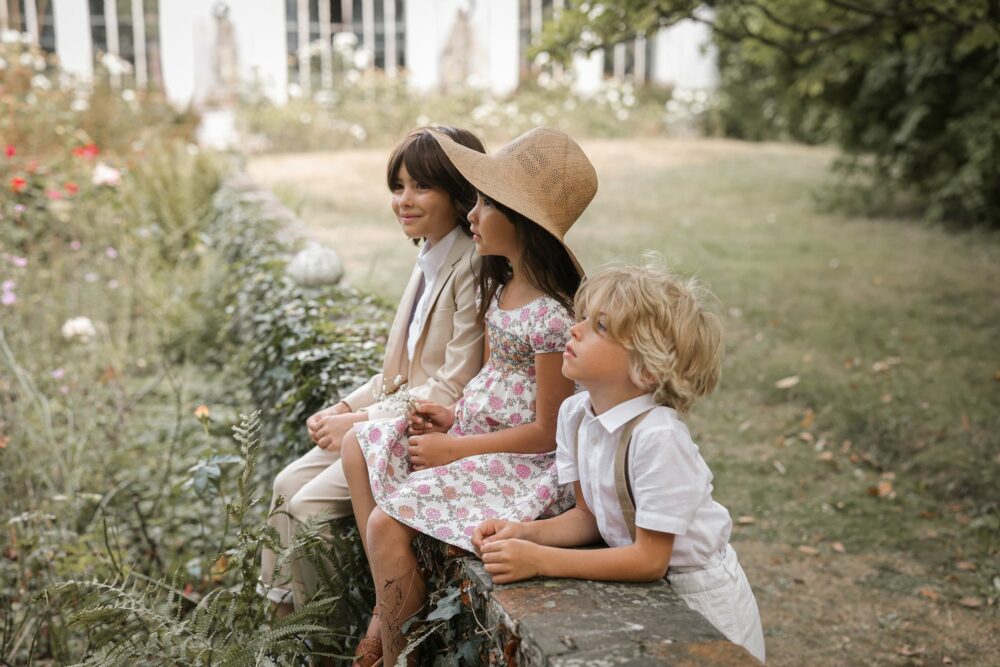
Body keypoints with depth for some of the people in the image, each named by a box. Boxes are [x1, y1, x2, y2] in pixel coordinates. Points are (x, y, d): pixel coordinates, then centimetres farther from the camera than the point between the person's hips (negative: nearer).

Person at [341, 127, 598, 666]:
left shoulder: (551, 316, -25)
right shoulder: (500, 286, 5)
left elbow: (547, 431, -21)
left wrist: (455, 449, -15)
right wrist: (454, 417, -1)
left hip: (526, 462, -10)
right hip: (477, 432, 10)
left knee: (386, 524, -18)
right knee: (360, 445, 6)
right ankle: (387, 607, 9)